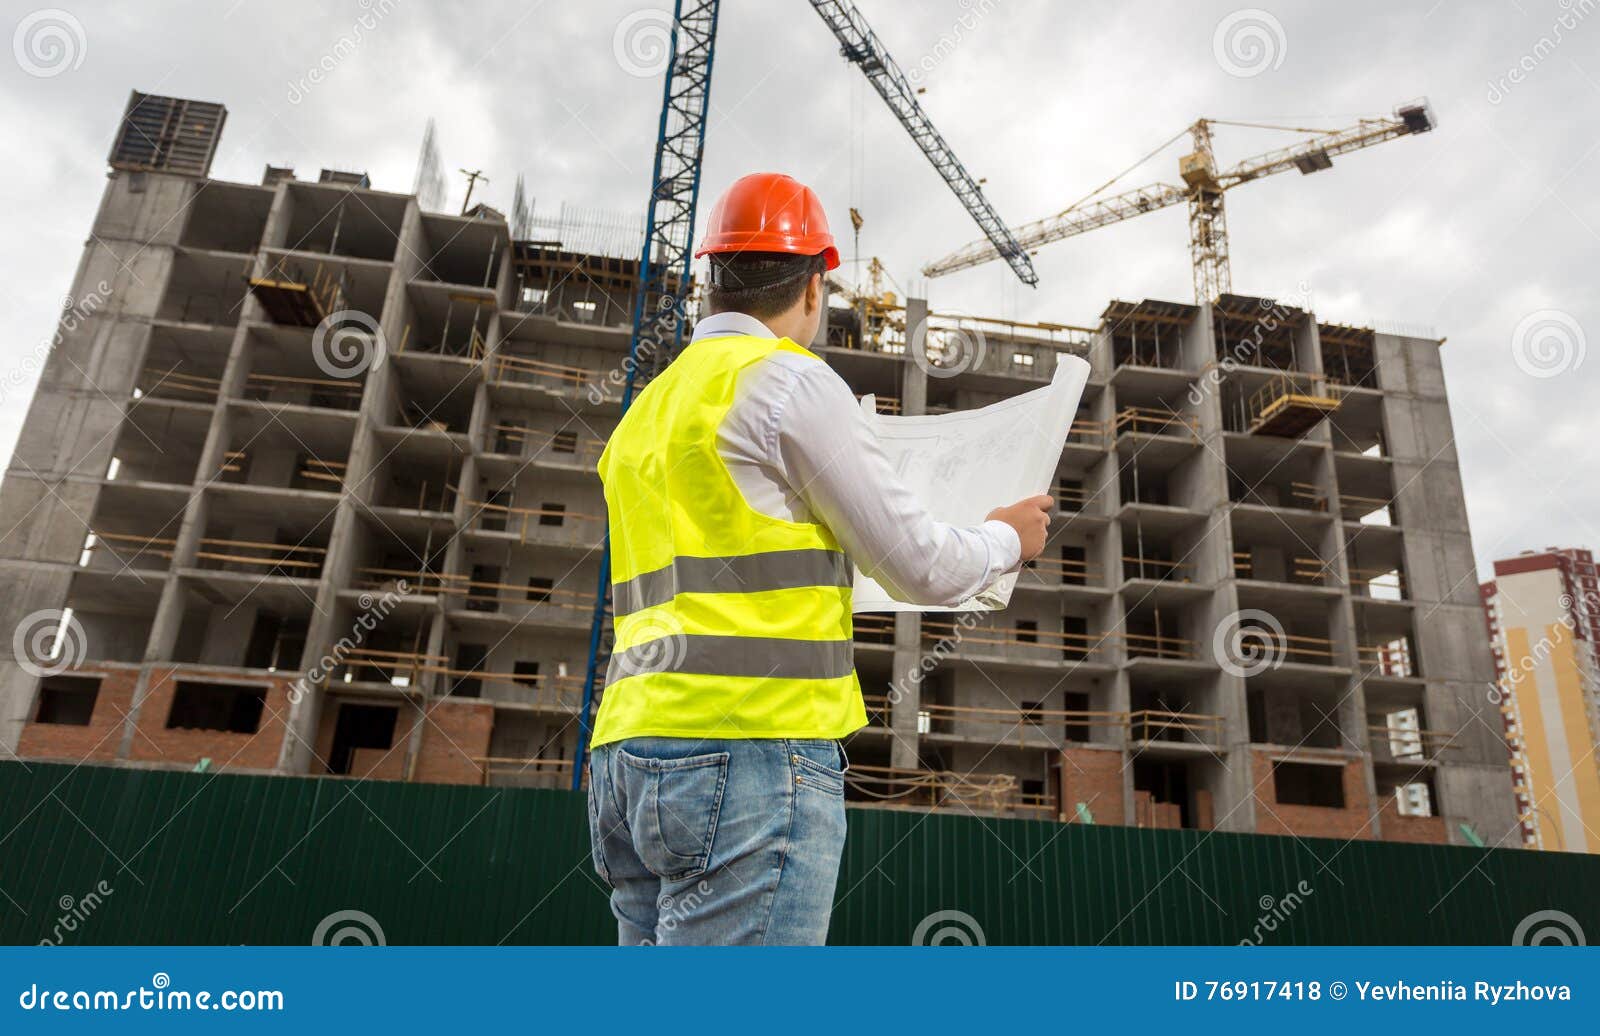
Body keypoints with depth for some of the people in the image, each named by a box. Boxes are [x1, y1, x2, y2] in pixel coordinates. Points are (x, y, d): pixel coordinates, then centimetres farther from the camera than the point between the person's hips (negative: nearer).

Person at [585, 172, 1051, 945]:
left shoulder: (647, 411, 21)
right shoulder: (789, 381, -4)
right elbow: (923, 568, -2)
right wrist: (1008, 539, 19)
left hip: (632, 757, 9)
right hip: (748, 748, -8)